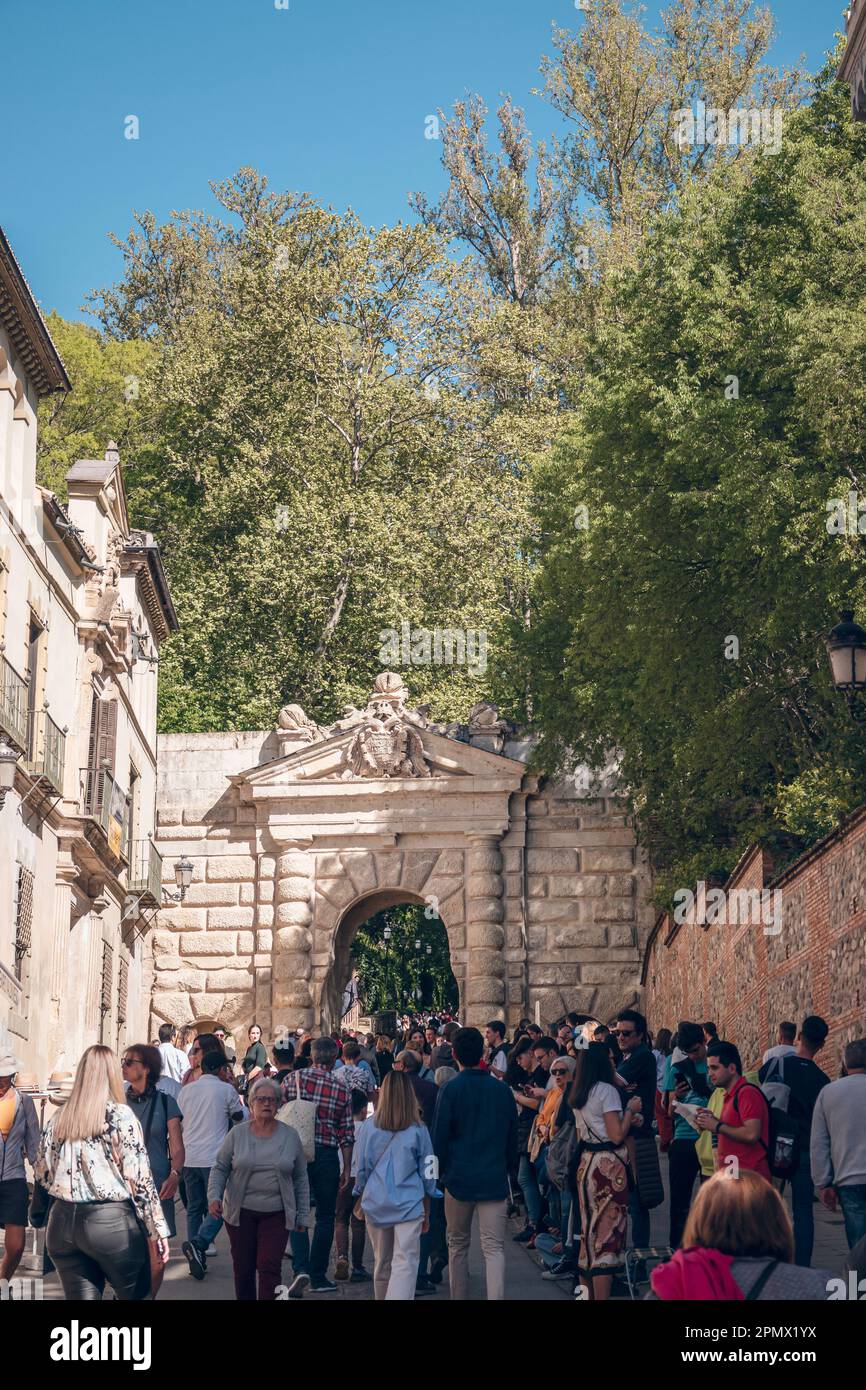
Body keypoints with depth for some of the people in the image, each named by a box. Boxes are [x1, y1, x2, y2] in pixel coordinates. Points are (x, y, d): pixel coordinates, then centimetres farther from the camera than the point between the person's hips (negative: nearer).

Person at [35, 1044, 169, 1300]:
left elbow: (42, 1174, 11)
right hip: (110, 1222, -4)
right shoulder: (120, 1116, -6)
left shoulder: (58, 1119, 7)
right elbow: (140, 1179, -9)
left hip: (62, 1222, 5)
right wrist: (158, 1229, -4)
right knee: (136, 1296, 10)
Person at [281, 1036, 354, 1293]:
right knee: (325, 1217, 10)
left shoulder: (292, 1079, -2)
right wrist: (347, 1168, 7)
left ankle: (301, 1268, -9)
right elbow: (346, 1133, 0)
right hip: (326, 1156, 0)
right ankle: (318, 1276, 12)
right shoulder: (341, 1089, -2)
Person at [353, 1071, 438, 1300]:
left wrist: (360, 1198, 19)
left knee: (382, 1264, 16)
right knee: (405, 1264, -6)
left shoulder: (369, 1127, 0)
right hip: (409, 1204, -2)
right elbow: (427, 1174, 5)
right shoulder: (418, 1130, -2)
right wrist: (427, 1211, 15)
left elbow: (360, 1169, 5)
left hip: (376, 1204, 2)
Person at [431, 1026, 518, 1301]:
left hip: (458, 1177, -1)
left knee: (458, 1245, 14)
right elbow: (513, 1137, 12)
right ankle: (496, 1296, -17)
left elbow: (439, 1137, -5)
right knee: (494, 1248, -3)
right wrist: (509, 1168, 24)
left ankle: (459, 1297, 21)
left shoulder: (451, 1090, -7)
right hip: (495, 1180, 2)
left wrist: (439, 1172, 7)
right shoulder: (502, 1090, 3)